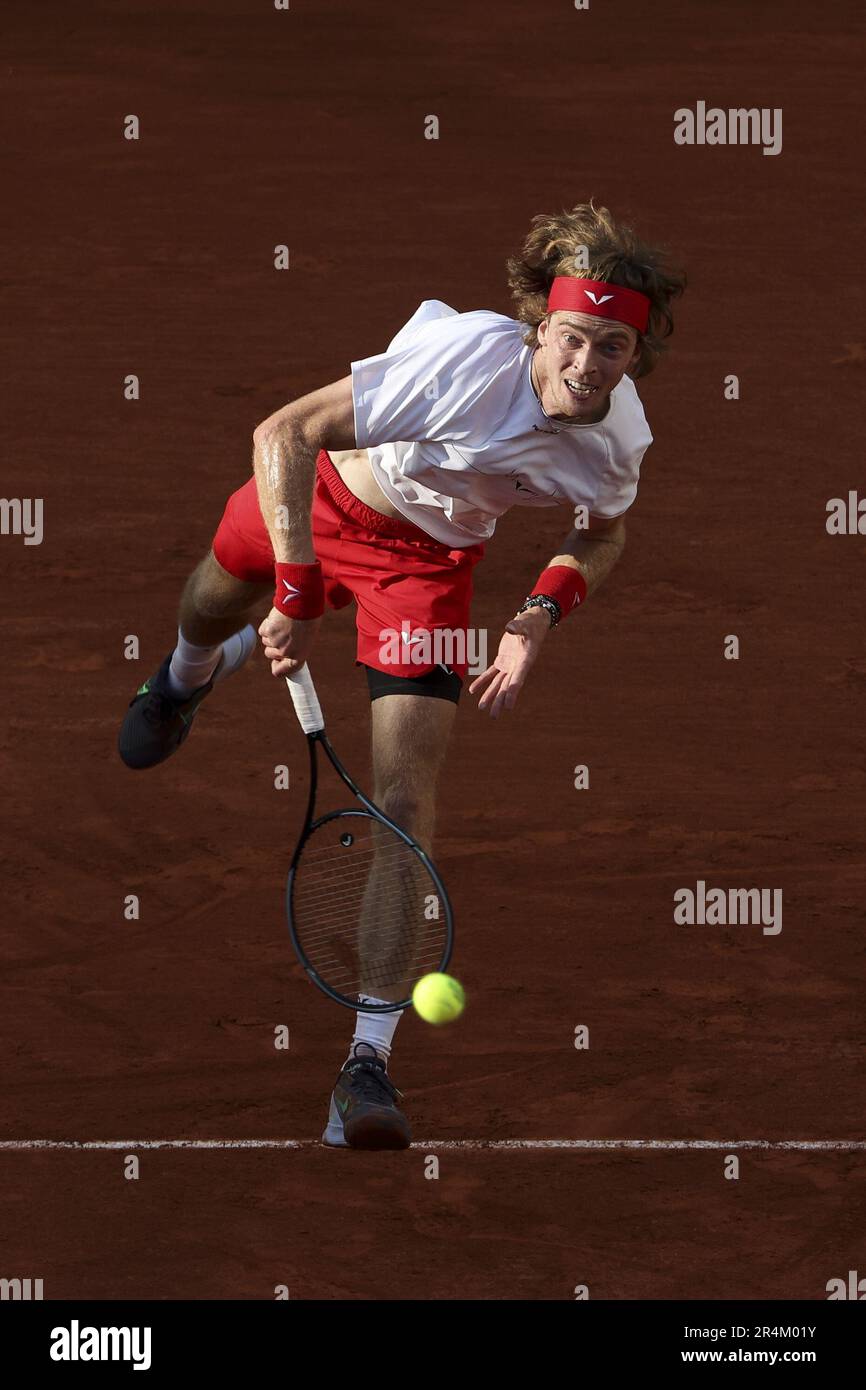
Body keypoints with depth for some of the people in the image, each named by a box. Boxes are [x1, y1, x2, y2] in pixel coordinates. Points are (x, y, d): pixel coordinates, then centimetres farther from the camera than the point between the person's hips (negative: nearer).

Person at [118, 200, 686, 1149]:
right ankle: (190, 677, 72)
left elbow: (603, 533, 3)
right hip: (324, 493, -1)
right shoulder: (470, 360, -39)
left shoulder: (619, 439, -23)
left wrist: (541, 611, -16)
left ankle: (369, 1060, -13)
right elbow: (283, 434, -38)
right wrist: (299, 590, -41)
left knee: (406, 795, -14)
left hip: (431, 560, 1)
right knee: (212, 608, 29)